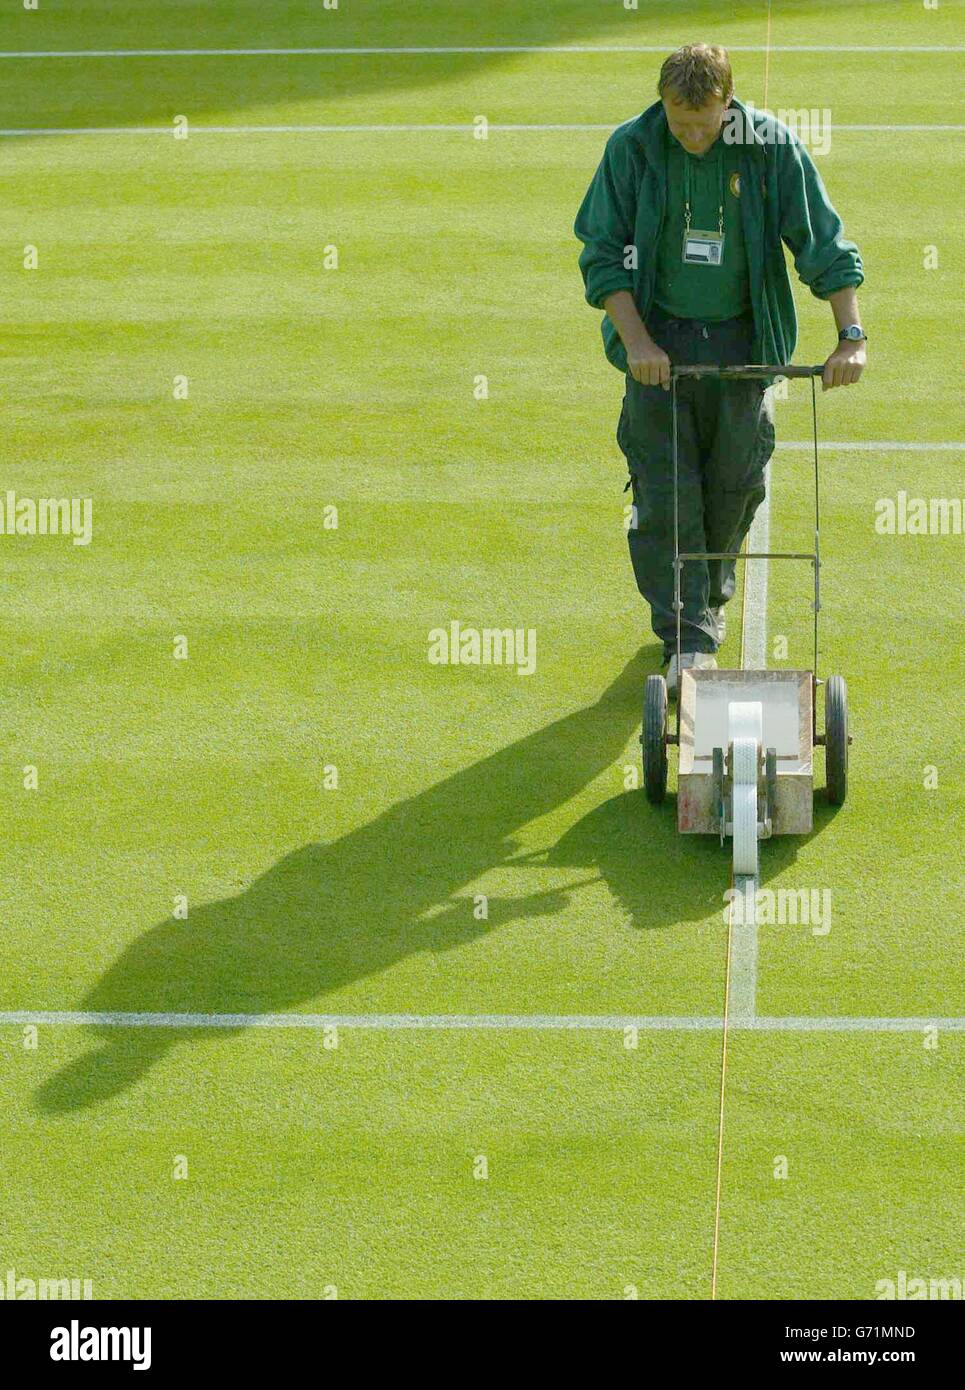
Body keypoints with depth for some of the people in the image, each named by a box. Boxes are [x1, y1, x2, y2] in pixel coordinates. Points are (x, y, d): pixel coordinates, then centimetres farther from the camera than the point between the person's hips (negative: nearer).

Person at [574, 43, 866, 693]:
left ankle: (710, 597, 36)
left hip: (743, 340, 1)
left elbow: (824, 244, -6)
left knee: (736, 482, 10)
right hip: (660, 339, -1)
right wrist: (635, 340, -16)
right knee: (665, 492, -6)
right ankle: (688, 640, -1)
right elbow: (603, 252, -5)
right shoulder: (632, 148, -9)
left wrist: (851, 335, -15)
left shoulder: (773, 146, -9)